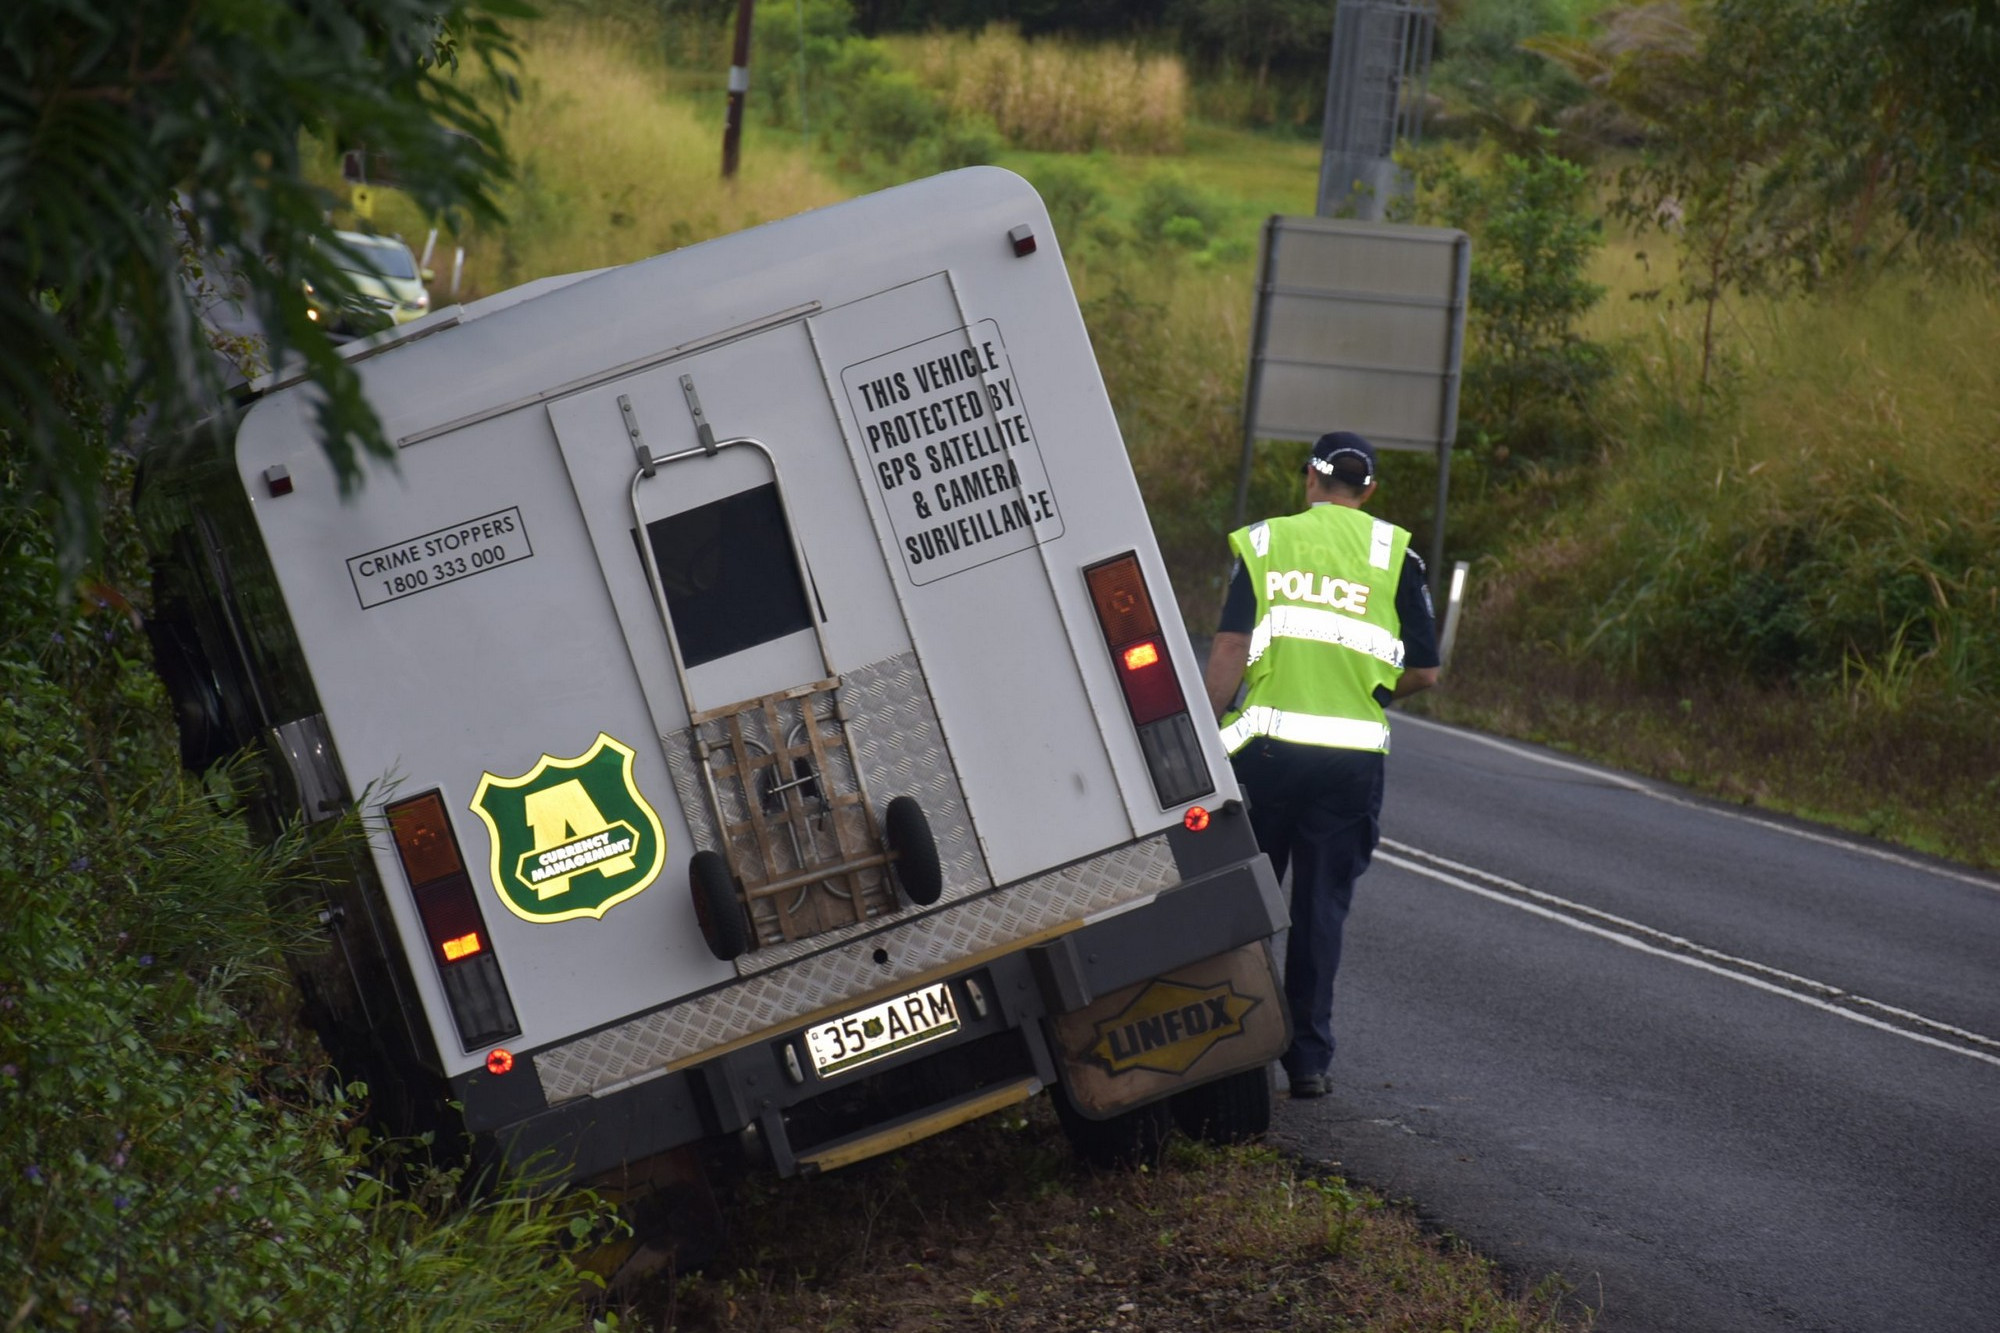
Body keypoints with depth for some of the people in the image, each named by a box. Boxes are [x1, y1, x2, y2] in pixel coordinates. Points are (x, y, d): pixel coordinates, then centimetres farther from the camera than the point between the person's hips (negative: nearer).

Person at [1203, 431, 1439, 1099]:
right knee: (1322, 907, 7)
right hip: (1352, 757, 0)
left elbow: (1231, 647, -6)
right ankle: (1309, 1058, 8)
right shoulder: (1394, 553, 4)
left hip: (1265, 745, 0)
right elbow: (1424, 670, 1)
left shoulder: (1263, 542, 4)